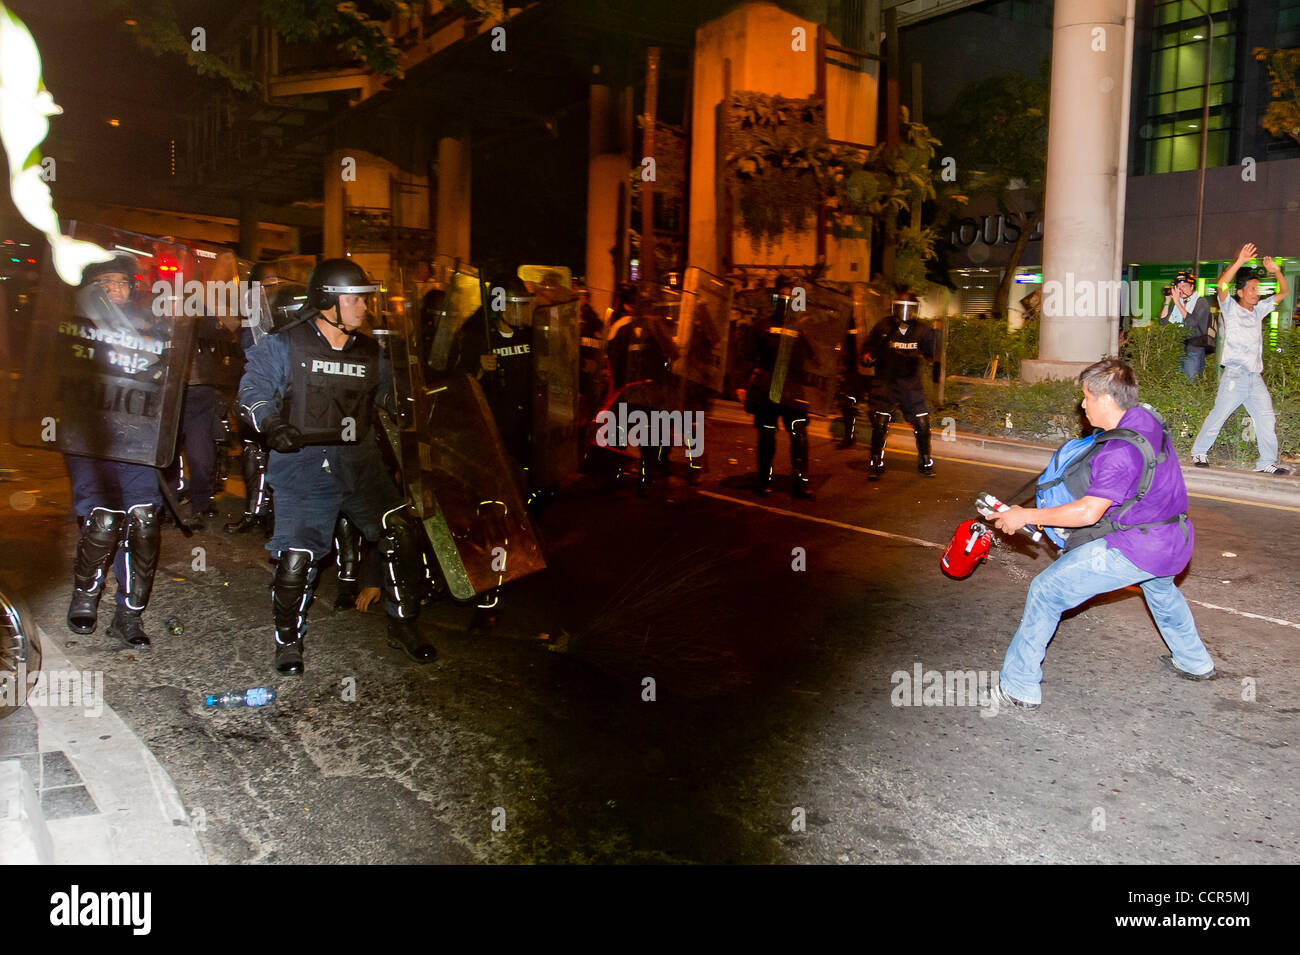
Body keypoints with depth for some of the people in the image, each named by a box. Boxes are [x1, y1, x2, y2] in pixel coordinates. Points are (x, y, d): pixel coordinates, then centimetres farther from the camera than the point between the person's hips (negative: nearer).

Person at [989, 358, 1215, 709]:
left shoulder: (1121, 451, -26)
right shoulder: (1147, 420, 4)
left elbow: (1088, 512, -29)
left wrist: (1026, 516, -21)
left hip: (1136, 549, -10)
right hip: (1176, 542, 10)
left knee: (1046, 590, -6)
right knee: (1159, 585, 43)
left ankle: (1019, 686, -1)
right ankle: (1194, 662, 59)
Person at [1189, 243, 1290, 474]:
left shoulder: (1258, 310, 17)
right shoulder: (1231, 309, 0)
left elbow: (1283, 293, 23)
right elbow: (1222, 285, -17)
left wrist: (1276, 272, 8)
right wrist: (1239, 262, -22)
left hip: (1256, 377, 6)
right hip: (1234, 375, -6)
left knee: (1266, 418, 0)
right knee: (1218, 415, -3)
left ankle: (1267, 462, 3)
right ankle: (1199, 452, 11)